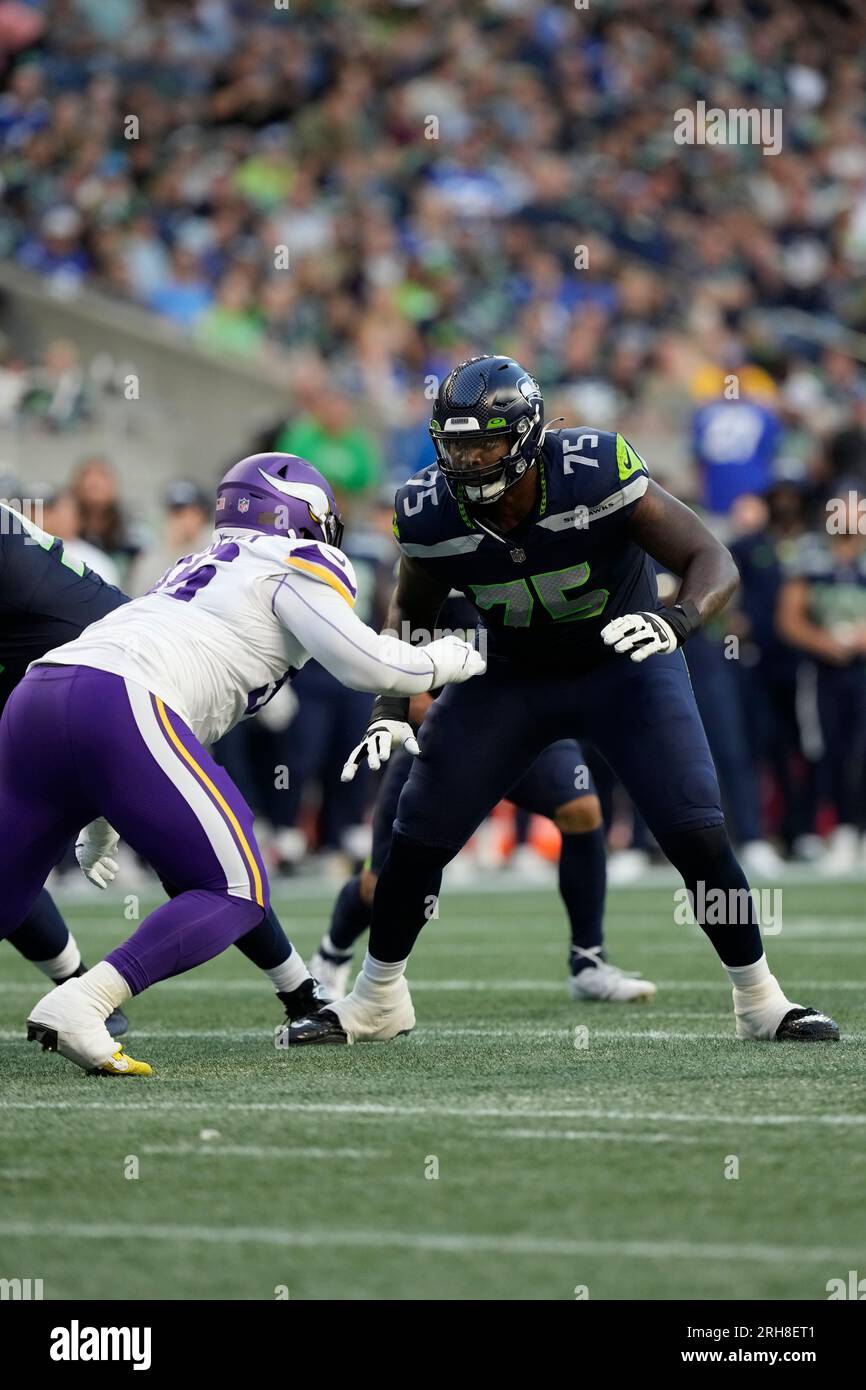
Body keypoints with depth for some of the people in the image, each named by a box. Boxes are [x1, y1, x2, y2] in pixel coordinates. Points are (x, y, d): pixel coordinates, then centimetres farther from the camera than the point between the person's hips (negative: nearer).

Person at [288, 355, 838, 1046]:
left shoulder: (595, 473, -31)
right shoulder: (433, 512, -20)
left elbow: (714, 562, -28)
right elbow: (412, 614, 1)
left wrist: (676, 621, -48)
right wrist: (391, 710, -12)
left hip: (624, 661, -3)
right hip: (511, 673, 3)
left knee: (697, 835, -15)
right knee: (417, 838, -2)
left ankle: (761, 1001, 4)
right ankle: (377, 1000, 21)